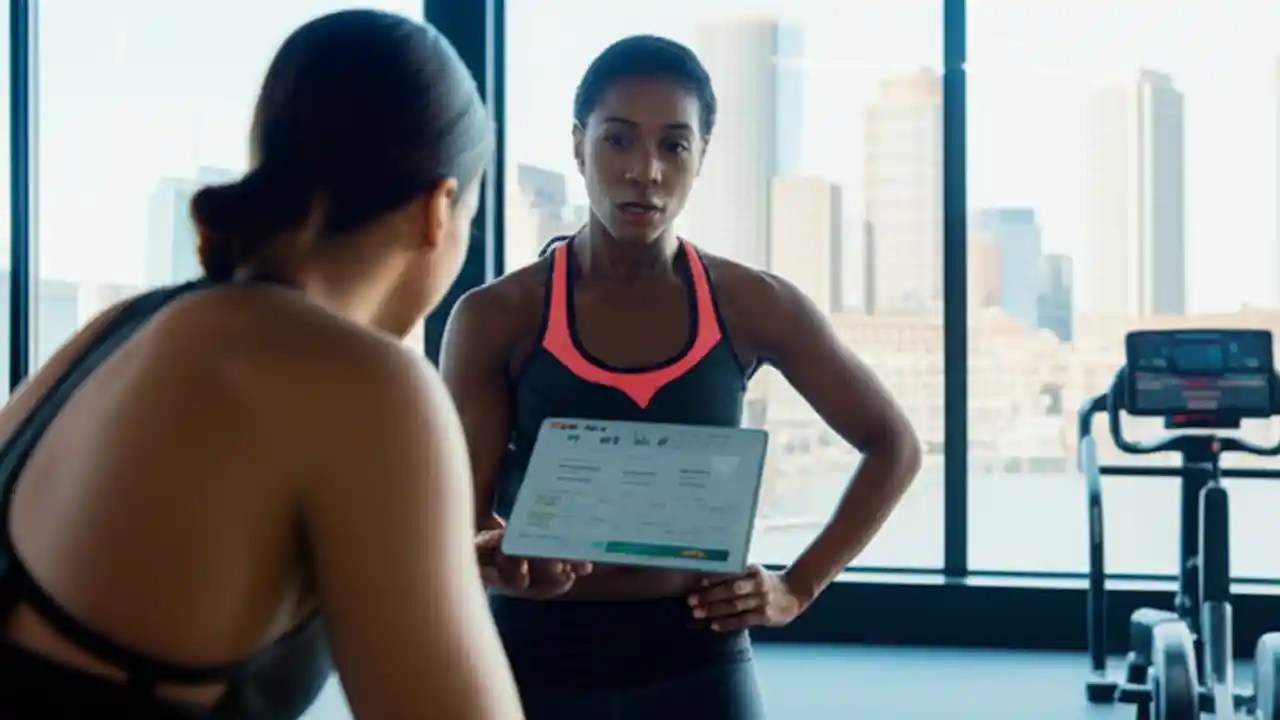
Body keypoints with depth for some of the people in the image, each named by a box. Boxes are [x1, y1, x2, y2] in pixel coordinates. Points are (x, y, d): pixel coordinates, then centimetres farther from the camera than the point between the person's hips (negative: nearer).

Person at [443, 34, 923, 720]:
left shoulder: (753, 306, -1)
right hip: (535, 665, 0)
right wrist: (508, 565, -28)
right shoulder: (495, 318, -4)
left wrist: (798, 587, 1)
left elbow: (893, 445, 10)